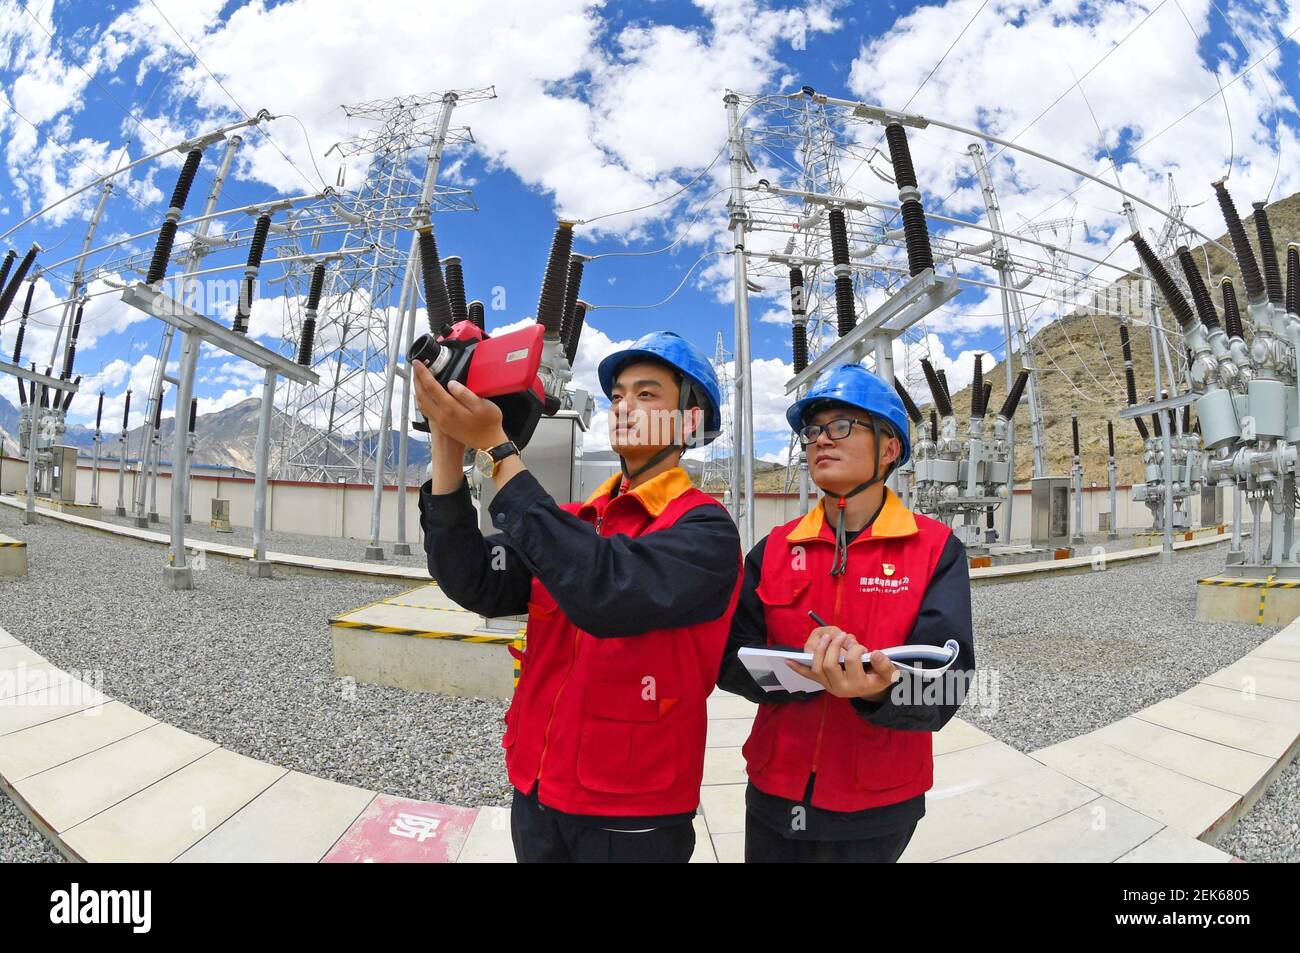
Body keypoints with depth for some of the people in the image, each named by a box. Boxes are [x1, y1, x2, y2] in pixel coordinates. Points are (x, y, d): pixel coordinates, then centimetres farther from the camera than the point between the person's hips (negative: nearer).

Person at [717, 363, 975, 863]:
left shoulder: (936, 550, -8)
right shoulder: (774, 549, -2)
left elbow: (943, 682, -17)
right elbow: (730, 660, -8)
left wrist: (880, 689, -38)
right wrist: (803, 664, -25)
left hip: (877, 808, -2)